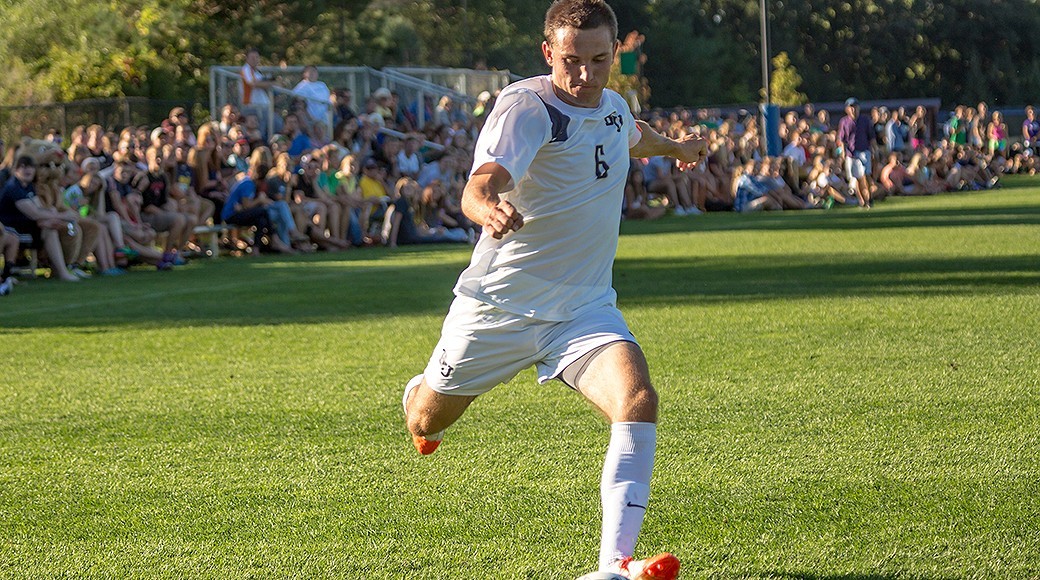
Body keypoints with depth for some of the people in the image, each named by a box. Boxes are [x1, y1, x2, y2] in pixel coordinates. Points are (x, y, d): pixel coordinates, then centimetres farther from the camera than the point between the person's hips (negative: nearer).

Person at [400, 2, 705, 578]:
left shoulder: (613, 106, 3)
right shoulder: (525, 105, -19)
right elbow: (479, 186, -36)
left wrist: (677, 148, 50)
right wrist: (490, 211, -59)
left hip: (585, 308, 4)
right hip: (499, 305, -4)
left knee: (639, 401, -24)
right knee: (425, 423, 15)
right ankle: (421, 395, 55)